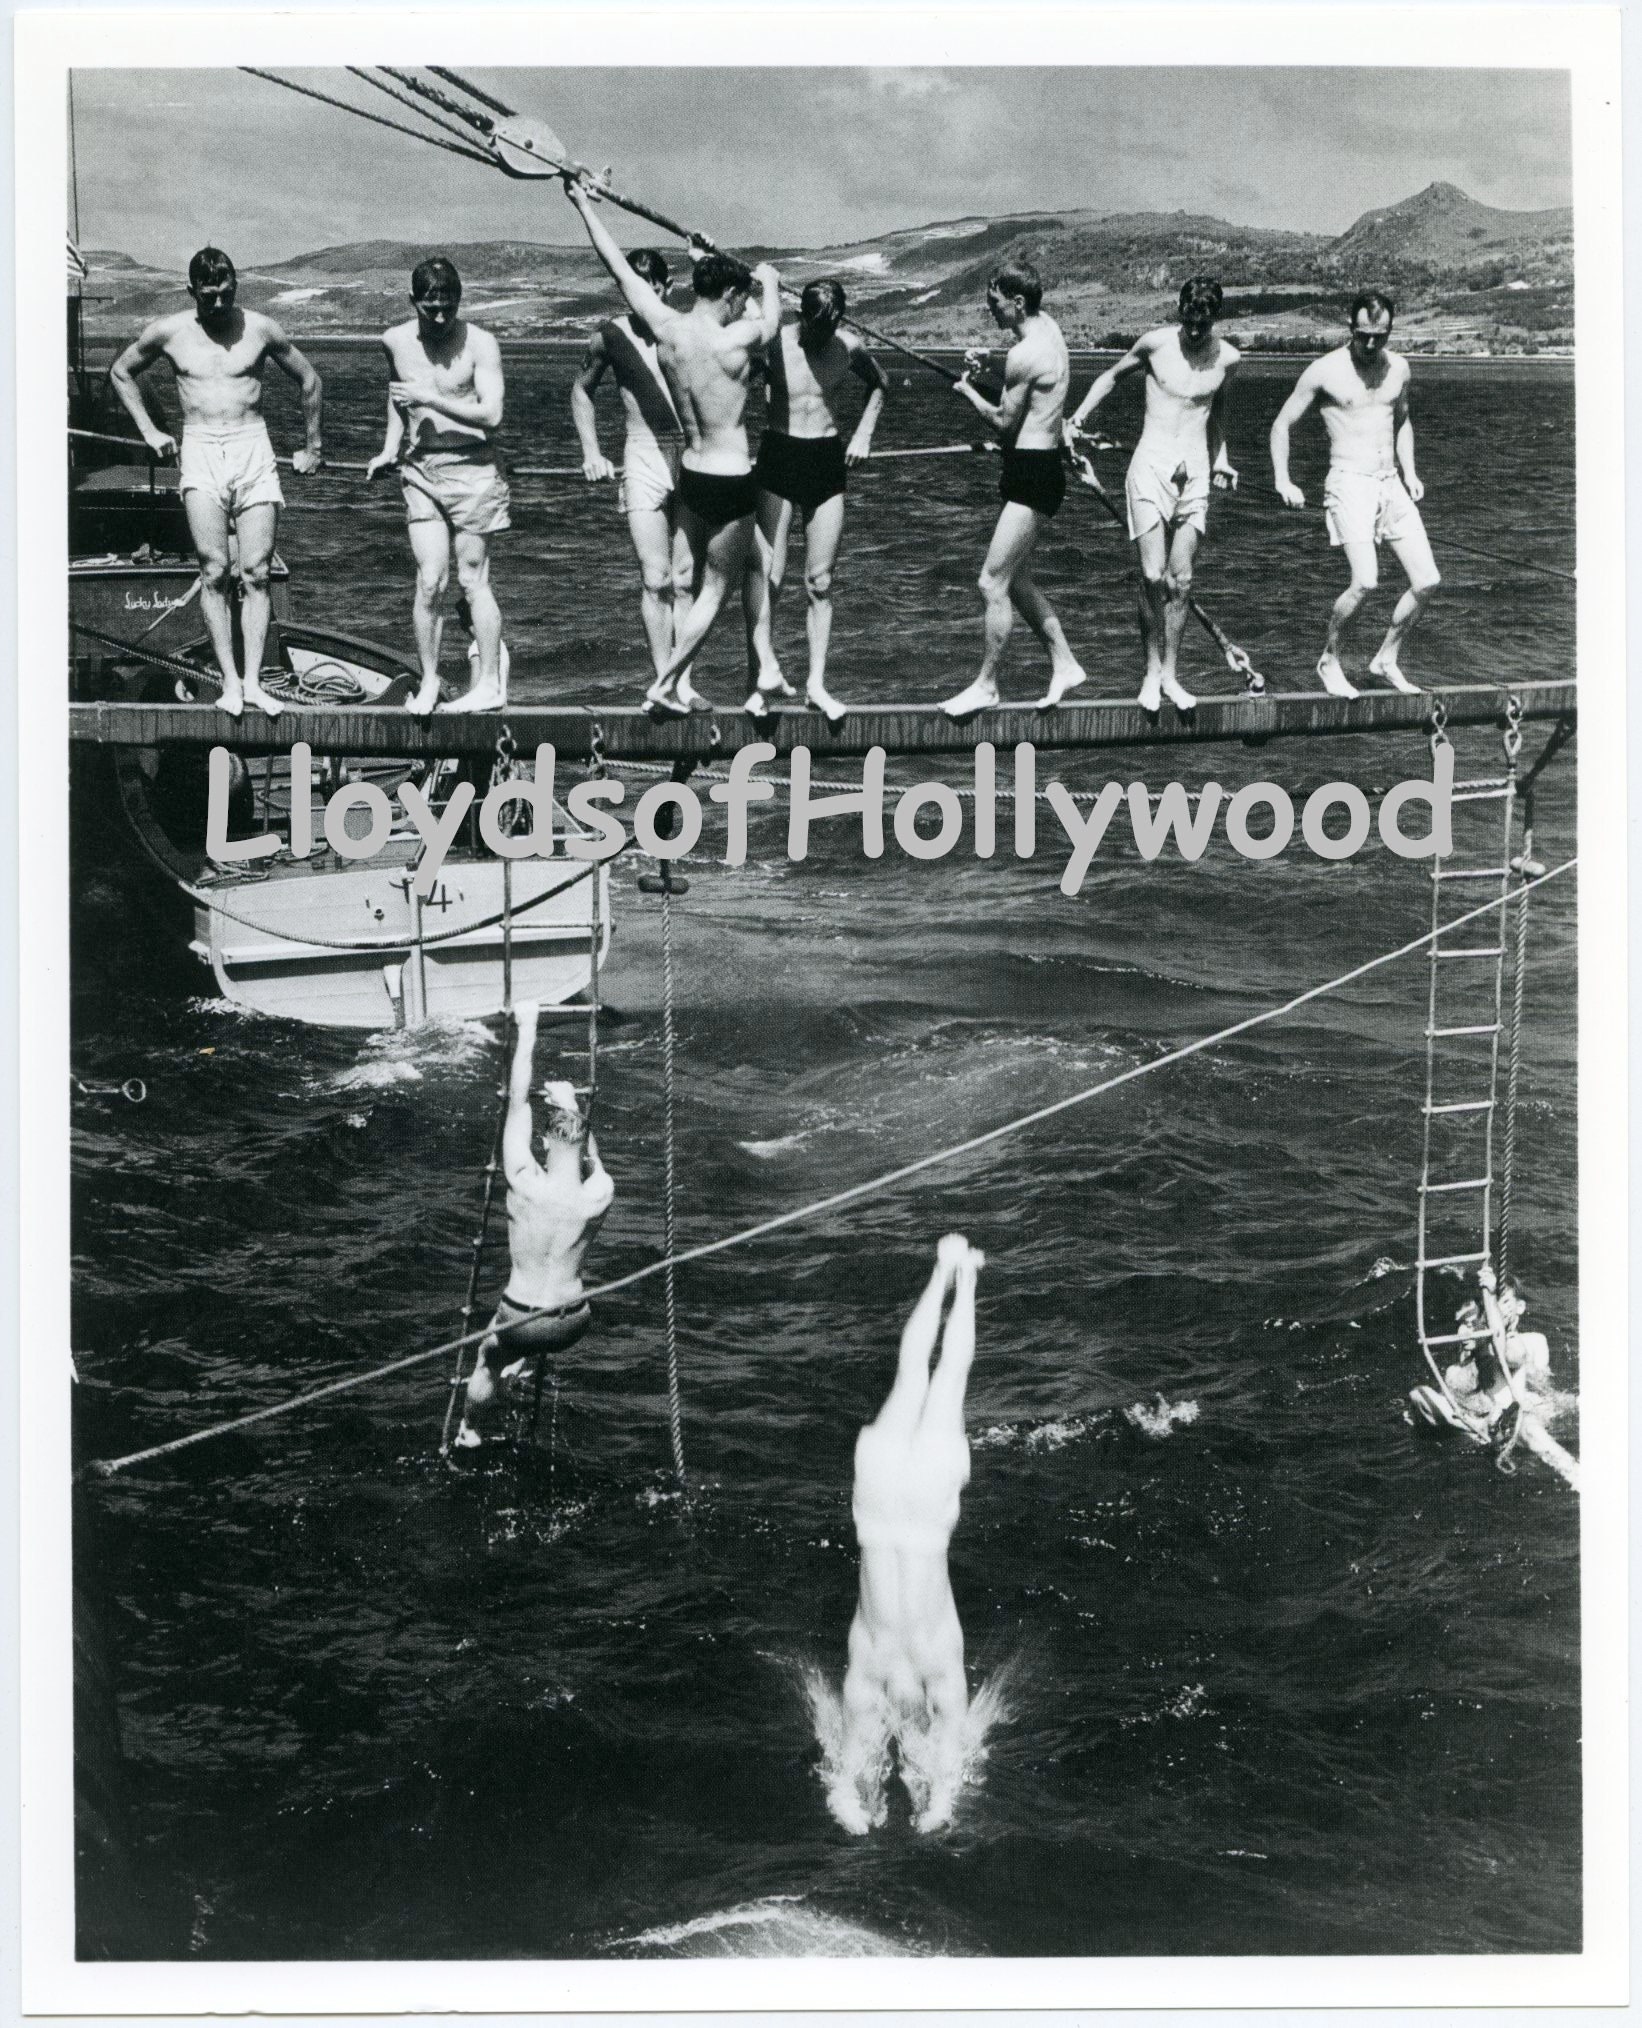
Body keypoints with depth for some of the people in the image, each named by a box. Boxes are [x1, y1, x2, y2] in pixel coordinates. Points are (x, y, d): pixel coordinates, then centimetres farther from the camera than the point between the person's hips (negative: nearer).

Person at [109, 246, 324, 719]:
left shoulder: (260, 329, 4)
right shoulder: (169, 331, 5)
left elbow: (310, 382, 17)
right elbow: (121, 372, 21)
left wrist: (312, 446, 19)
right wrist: (149, 431, 13)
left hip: (253, 449, 0)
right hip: (199, 451, 0)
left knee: (255, 573, -6)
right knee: (214, 571, -11)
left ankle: (253, 681, -4)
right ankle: (229, 680, -8)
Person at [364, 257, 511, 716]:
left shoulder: (480, 344, -10)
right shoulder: (396, 341, 3)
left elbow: (492, 415, -18)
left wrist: (430, 398, -21)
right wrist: (390, 446, 16)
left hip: (472, 468, -3)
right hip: (420, 471, 3)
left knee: (472, 579, 2)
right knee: (429, 581, -3)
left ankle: (488, 682, 11)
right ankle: (428, 682, 8)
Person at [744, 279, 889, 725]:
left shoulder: (849, 347, 0)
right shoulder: (772, 342, -11)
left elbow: (880, 383, 20)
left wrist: (864, 433, 8)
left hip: (827, 462, 3)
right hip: (777, 458, -3)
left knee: (820, 582, 4)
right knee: (767, 576, -13)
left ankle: (816, 684, 8)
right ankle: (766, 670, -14)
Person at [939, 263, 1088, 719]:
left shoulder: (1024, 355, -19)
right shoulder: (1047, 324, 11)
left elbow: (1005, 422, -12)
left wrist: (966, 389, 2)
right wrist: (983, 364, 9)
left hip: (1032, 474, -10)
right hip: (1041, 468, 10)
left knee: (993, 583, -5)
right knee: (1016, 579, 17)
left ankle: (986, 686, 3)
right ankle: (1064, 664, 22)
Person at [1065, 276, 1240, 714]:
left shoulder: (1227, 357, 4)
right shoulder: (1156, 343, -4)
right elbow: (1112, 376, 13)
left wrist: (1220, 458, 22)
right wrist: (1077, 417, 4)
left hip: (1195, 471, 2)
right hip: (1151, 465, -2)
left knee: (1181, 580, 1)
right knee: (1153, 577, -10)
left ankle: (1170, 674, 10)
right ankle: (1152, 671, 5)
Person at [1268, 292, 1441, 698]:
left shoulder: (1398, 367, 8)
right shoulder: (1324, 371, -6)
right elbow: (1282, 425, 2)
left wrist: (1409, 472, 13)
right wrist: (1283, 482, -7)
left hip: (1391, 485, 6)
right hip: (1349, 483, -6)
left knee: (1427, 581, -2)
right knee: (1365, 582, -23)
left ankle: (1387, 659, 17)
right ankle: (1329, 661, 0)